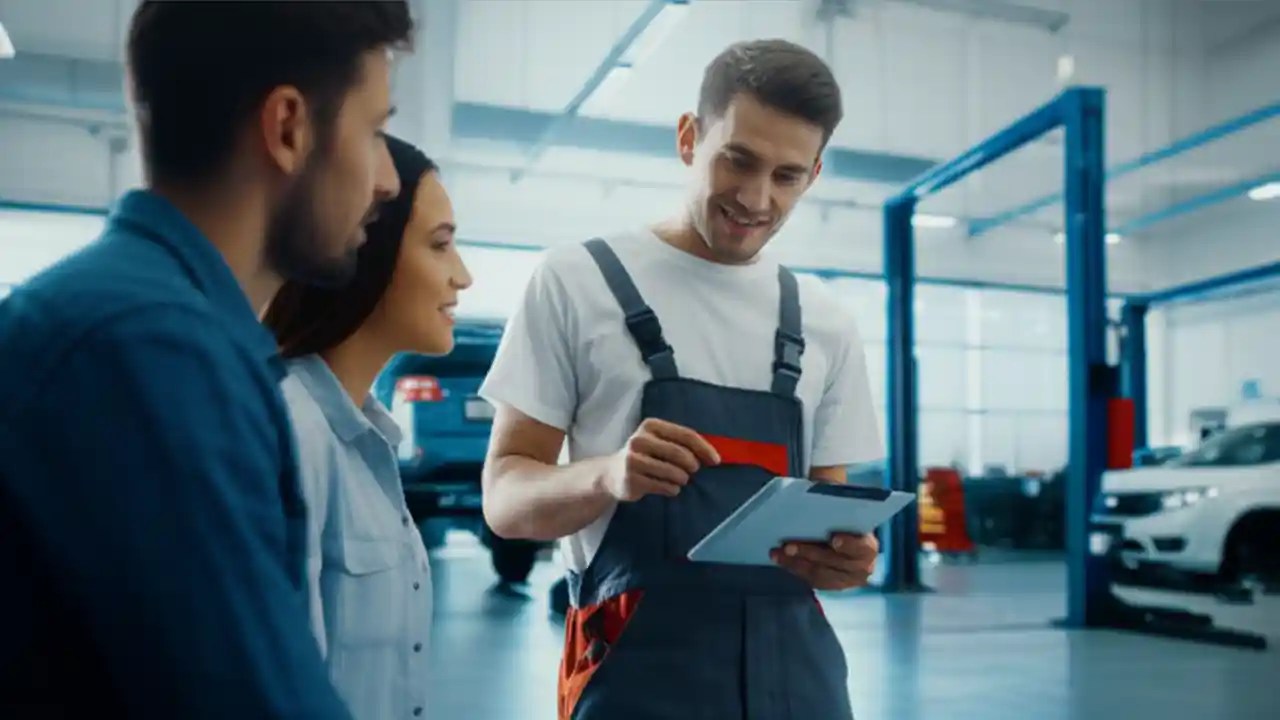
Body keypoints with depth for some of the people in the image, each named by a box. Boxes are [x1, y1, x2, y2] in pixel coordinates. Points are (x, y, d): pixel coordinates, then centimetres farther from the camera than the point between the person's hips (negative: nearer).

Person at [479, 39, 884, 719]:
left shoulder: (826, 323, 8)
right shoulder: (577, 278, -3)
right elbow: (505, 496, -4)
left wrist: (843, 552, -11)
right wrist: (606, 475, -25)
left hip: (794, 662, 4)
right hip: (637, 665, -3)